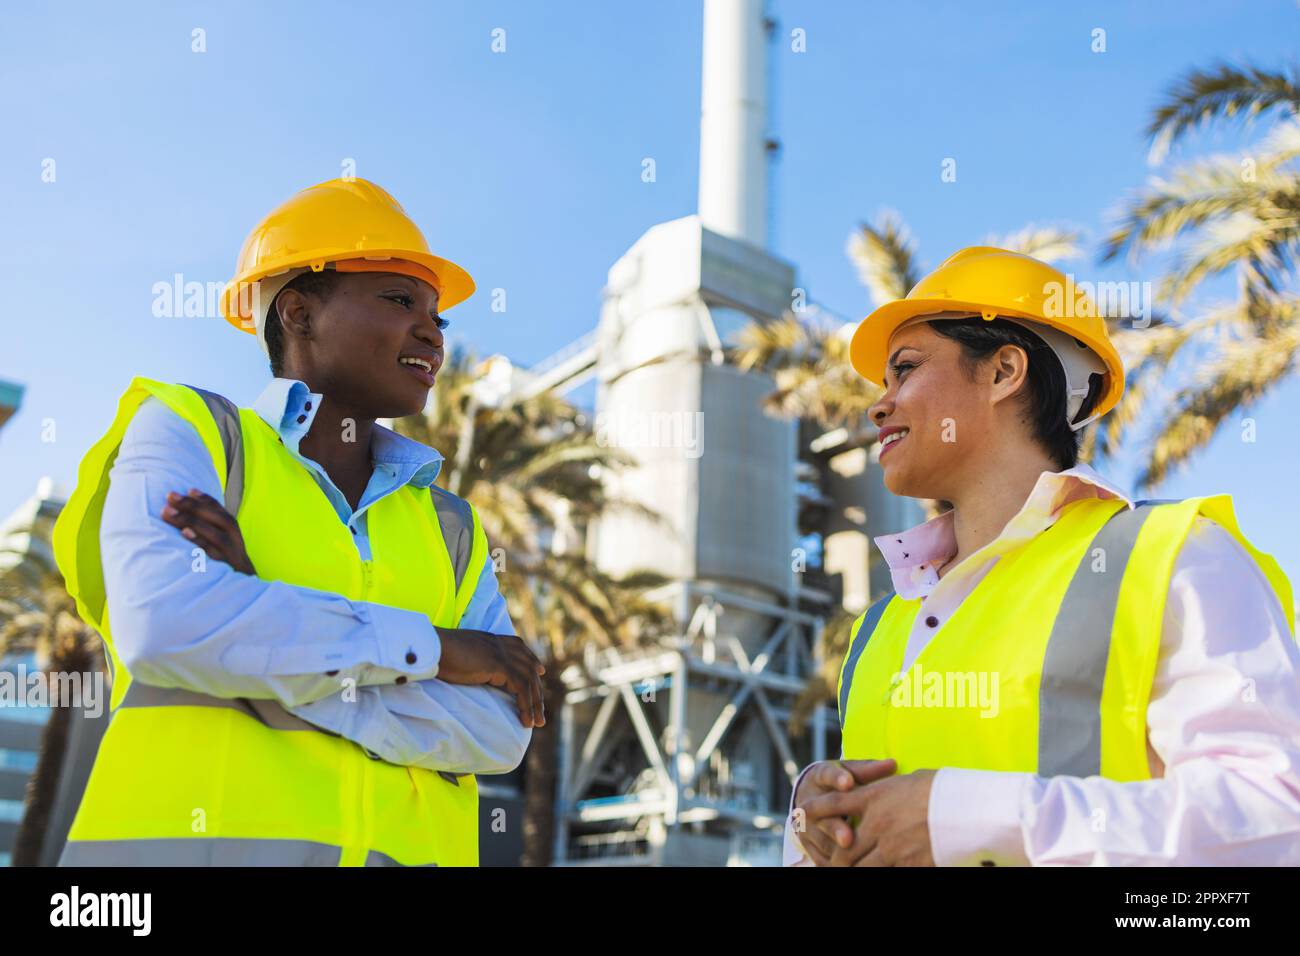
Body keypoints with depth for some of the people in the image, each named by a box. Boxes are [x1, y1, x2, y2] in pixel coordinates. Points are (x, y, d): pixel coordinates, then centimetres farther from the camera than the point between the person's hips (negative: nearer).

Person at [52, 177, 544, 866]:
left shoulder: (450, 530, 18)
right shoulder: (186, 433, 8)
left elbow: (497, 729, 1)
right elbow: (166, 627, -12)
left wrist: (261, 636, -8)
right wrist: (429, 646, -6)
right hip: (194, 842, -3)